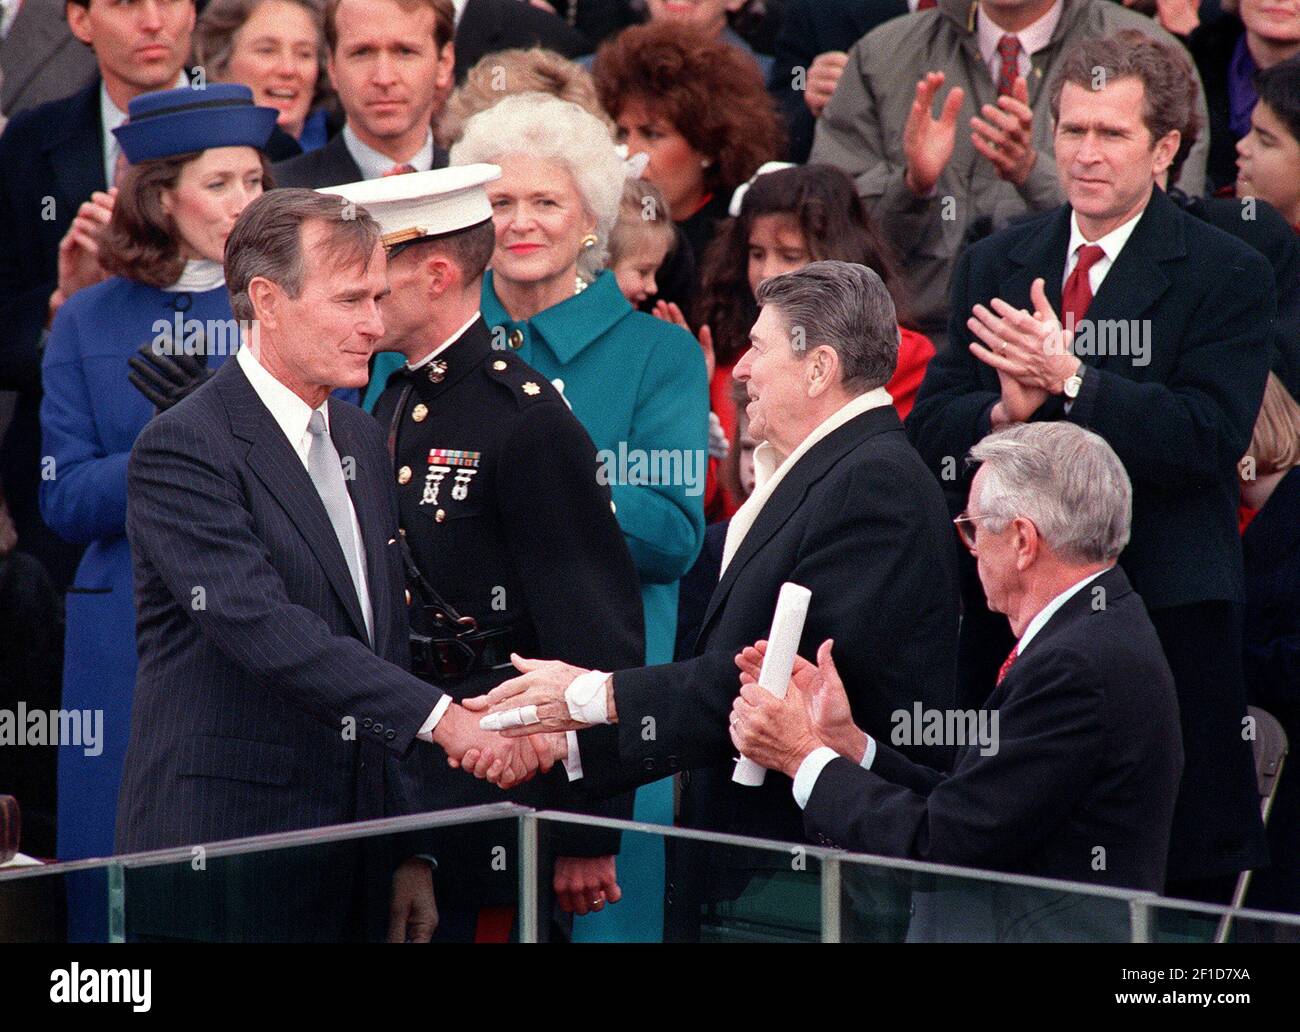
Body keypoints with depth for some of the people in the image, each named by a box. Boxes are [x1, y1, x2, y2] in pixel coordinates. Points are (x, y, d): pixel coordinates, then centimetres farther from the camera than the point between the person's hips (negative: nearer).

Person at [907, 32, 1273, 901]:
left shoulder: (1226, 275, -2)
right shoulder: (995, 267, 13)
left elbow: (1210, 437, -14)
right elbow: (929, 430, 7)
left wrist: (1070, 380, -22)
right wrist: (1001, 410, -15)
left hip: (1166, 610, -4)